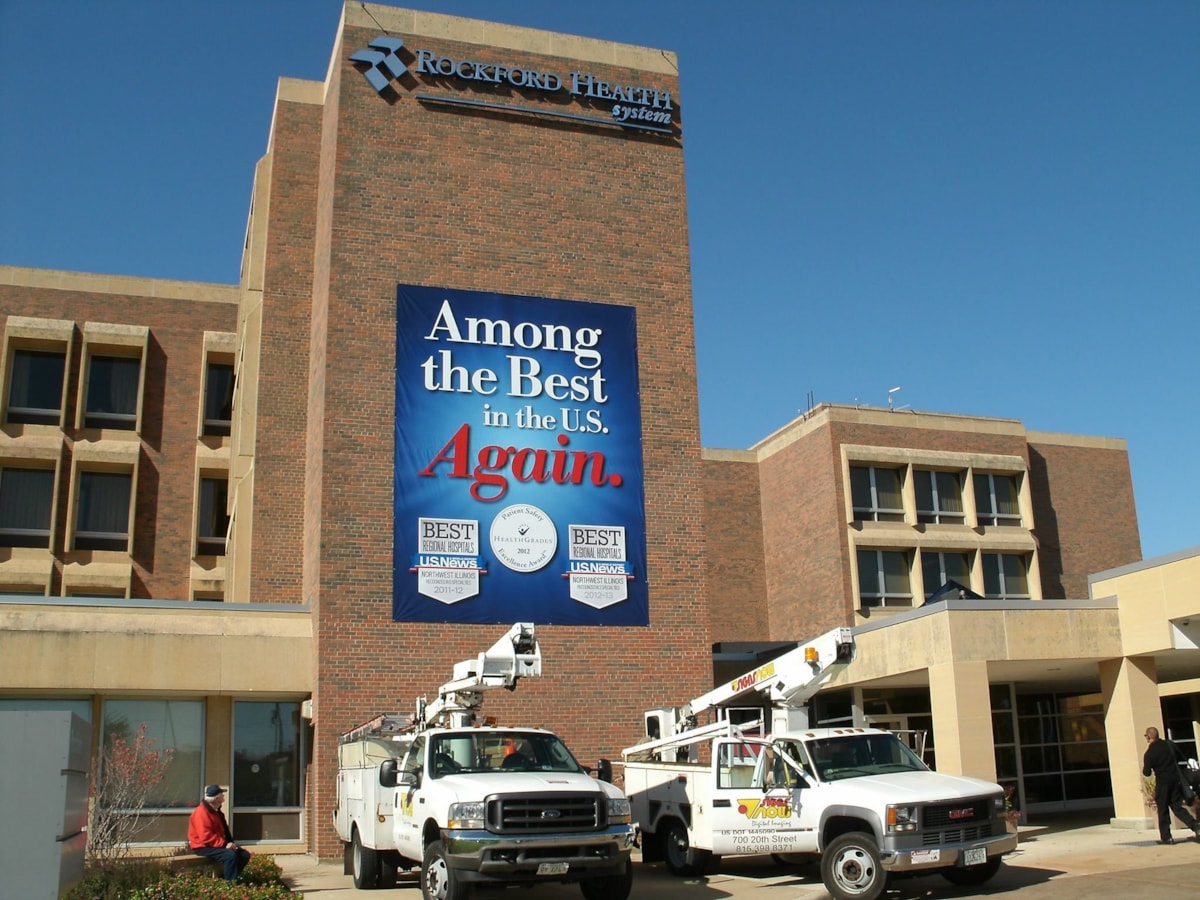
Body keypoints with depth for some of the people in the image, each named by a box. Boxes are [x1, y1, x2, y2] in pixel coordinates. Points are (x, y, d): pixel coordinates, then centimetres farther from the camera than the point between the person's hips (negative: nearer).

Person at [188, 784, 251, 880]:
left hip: (217, 845, 10)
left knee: (244, 854, -2)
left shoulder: (216, 811, 15)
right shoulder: (201, 813, -19)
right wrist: (225, 844, -26)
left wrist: (230, 843, 3)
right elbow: (206, 837, -26)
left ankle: (232, 879, -2)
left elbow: (224, 831, 21)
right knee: (230, 855, -31)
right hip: (203, 847, -10)